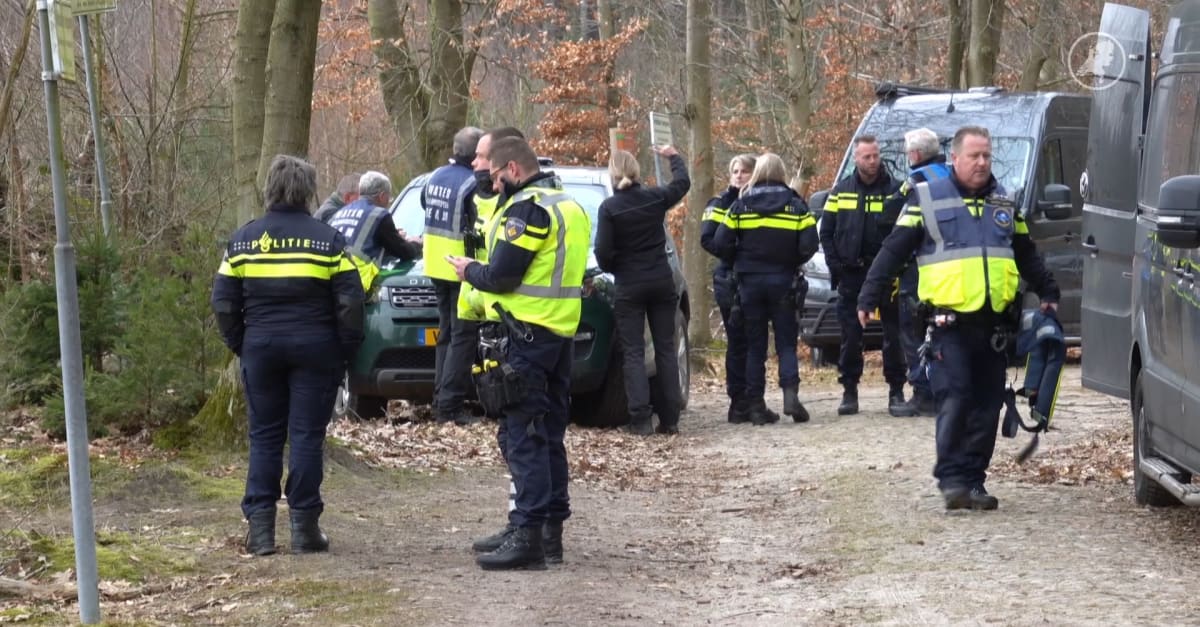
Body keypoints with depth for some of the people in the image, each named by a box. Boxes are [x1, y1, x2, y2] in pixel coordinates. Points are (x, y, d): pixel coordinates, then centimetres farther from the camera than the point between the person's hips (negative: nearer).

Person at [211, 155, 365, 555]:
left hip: (261, 347, 2)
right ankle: (304, 526, 2)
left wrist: (239, 344, 12)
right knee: (307, 436, 3)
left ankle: (260, 527, 5)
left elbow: (223, 302, 2)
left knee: (264, 436, 9)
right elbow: (350, 301, -7)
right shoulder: (327, 240, -3)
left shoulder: (243, 240, 3)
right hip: (314, 349, -2)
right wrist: (346, 349, 3)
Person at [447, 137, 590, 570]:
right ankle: (552, 530, 17)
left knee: (525, 434, -10)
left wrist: (469, 271, 2)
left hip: (528, 332, -10)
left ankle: (528, 535, -14)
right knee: (550, 433, 14)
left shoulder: (527, 208, -14)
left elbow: (501, 275, -18)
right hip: (563, 329, 10)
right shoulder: (569, 206, 18)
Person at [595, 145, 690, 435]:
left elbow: (603, 251, -13)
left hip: (629, 286, -3)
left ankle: (640, 419, -8)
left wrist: (613, 269, 9)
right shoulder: (655, 198, -1)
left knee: (634, 353, 0)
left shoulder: (609, 207, -11)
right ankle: (669, 419, 7)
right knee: (665, 349, 9)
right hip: (661, 281, 3)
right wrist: (674, 157, 37)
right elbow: (682, 183, 19)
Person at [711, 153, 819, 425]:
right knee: (786, 342, 5)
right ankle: (790, 392, -16)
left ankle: (756, 405, 4)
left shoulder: (741, 205, -1)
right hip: (783, 280, -1)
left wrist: (739, 263, 10)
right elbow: (809, 246, -9)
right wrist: (791, 262, 9)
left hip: (750, 281, 1)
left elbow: (721, 243, -6)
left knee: (755, 345, 7)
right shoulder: (796, 205, -2)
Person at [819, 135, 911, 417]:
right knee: (850, 336, 3)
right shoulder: (841, 191, 7)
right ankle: (849, 392, 11)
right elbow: (826, 232, 10)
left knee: (893, 335, 0)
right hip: (851, 275, 2)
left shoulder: (894, 190, 1)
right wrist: (835, 265, -1)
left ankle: (896, 393, 6)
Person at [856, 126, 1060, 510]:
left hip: (993, 322, 5)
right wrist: (869, 298, -4)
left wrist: (1047, 293, 25)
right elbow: (893, 252, 0)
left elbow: (1027, 256, 28)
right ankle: (951, 478, -7)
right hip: (950, 322, -5)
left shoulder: (1003, 204, 16)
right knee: (955, 400, -12)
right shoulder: (927, 199, 2)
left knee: (987, 406, 5)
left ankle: (973, 480, 10)